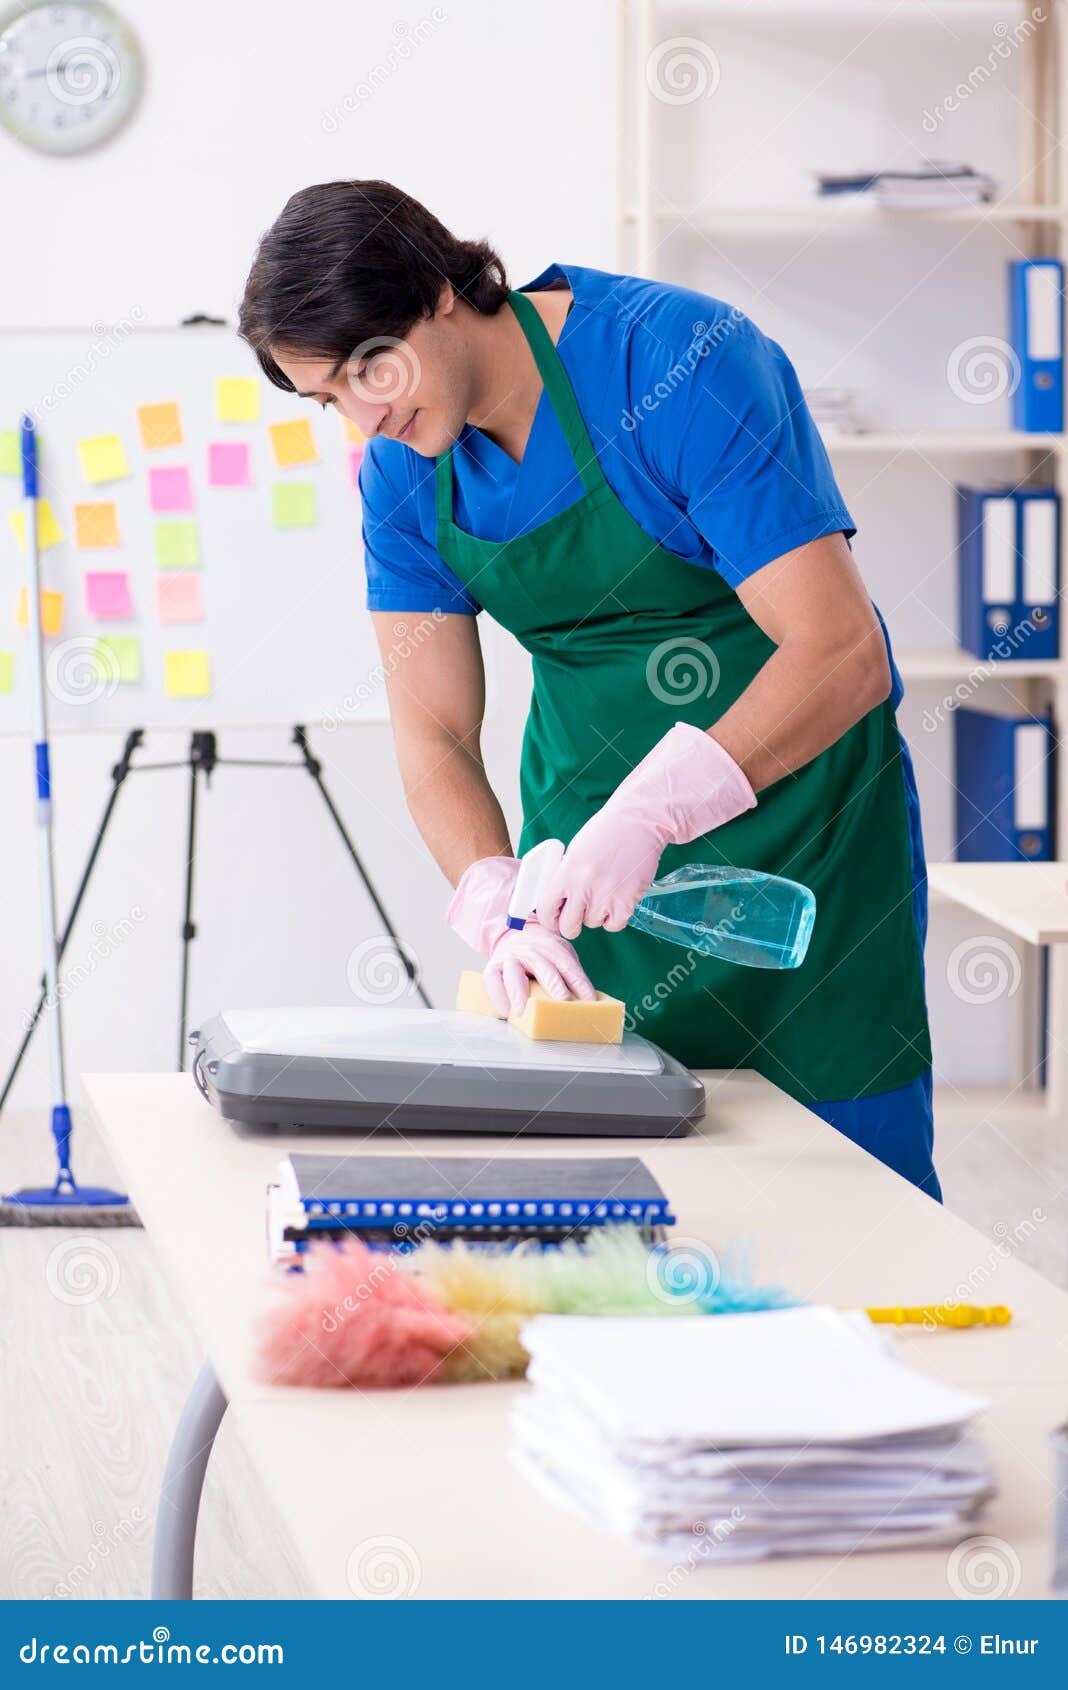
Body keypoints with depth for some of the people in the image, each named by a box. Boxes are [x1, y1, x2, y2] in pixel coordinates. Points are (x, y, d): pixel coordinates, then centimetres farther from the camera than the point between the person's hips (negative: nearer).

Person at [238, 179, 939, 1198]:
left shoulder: (683, 360, -22)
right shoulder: (403, 472, -3)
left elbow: (842, 655, -26)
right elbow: (434, 734, -1)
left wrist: (655, 807, -35)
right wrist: (501, 914, -19)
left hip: (799, 809, -5)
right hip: (586, 811, 5)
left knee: (848, 1154, -6)